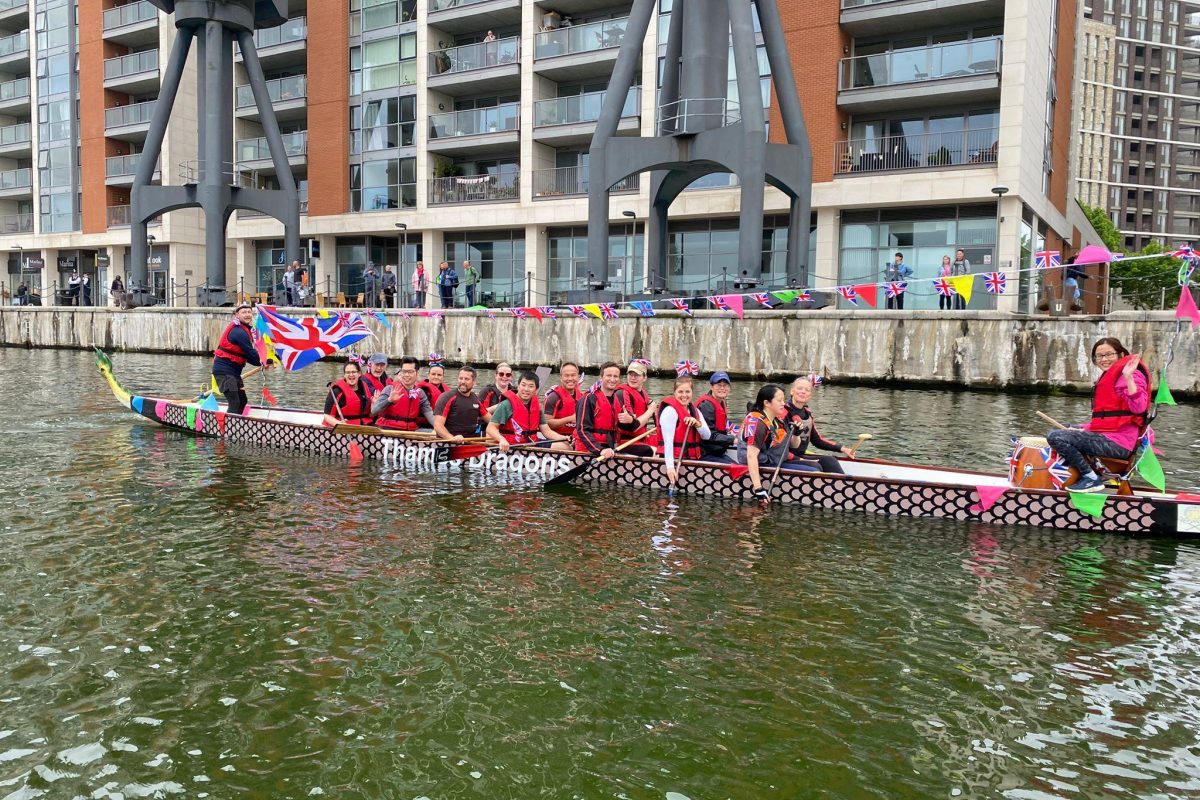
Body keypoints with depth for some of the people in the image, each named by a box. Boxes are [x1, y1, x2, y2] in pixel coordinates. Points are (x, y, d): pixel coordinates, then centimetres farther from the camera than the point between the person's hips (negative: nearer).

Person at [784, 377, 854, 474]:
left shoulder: (807, 413, 13)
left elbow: (817, 440, 18)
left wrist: (841, 449, 10)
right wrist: (797, 459, -21)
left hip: (801, 455, 7)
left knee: (829, 461, -14)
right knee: (815, 466, -26)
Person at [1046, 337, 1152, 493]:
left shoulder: (1131, 375, -9)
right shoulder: (1108, 376, 22)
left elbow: (1138, 407, -27)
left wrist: (1128, 376, -34)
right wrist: (1083, 430, 14)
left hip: (1118, 442, -11)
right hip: (1107, 436, 11)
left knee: (1055, 437, -23)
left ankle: (1091, 478, -14)